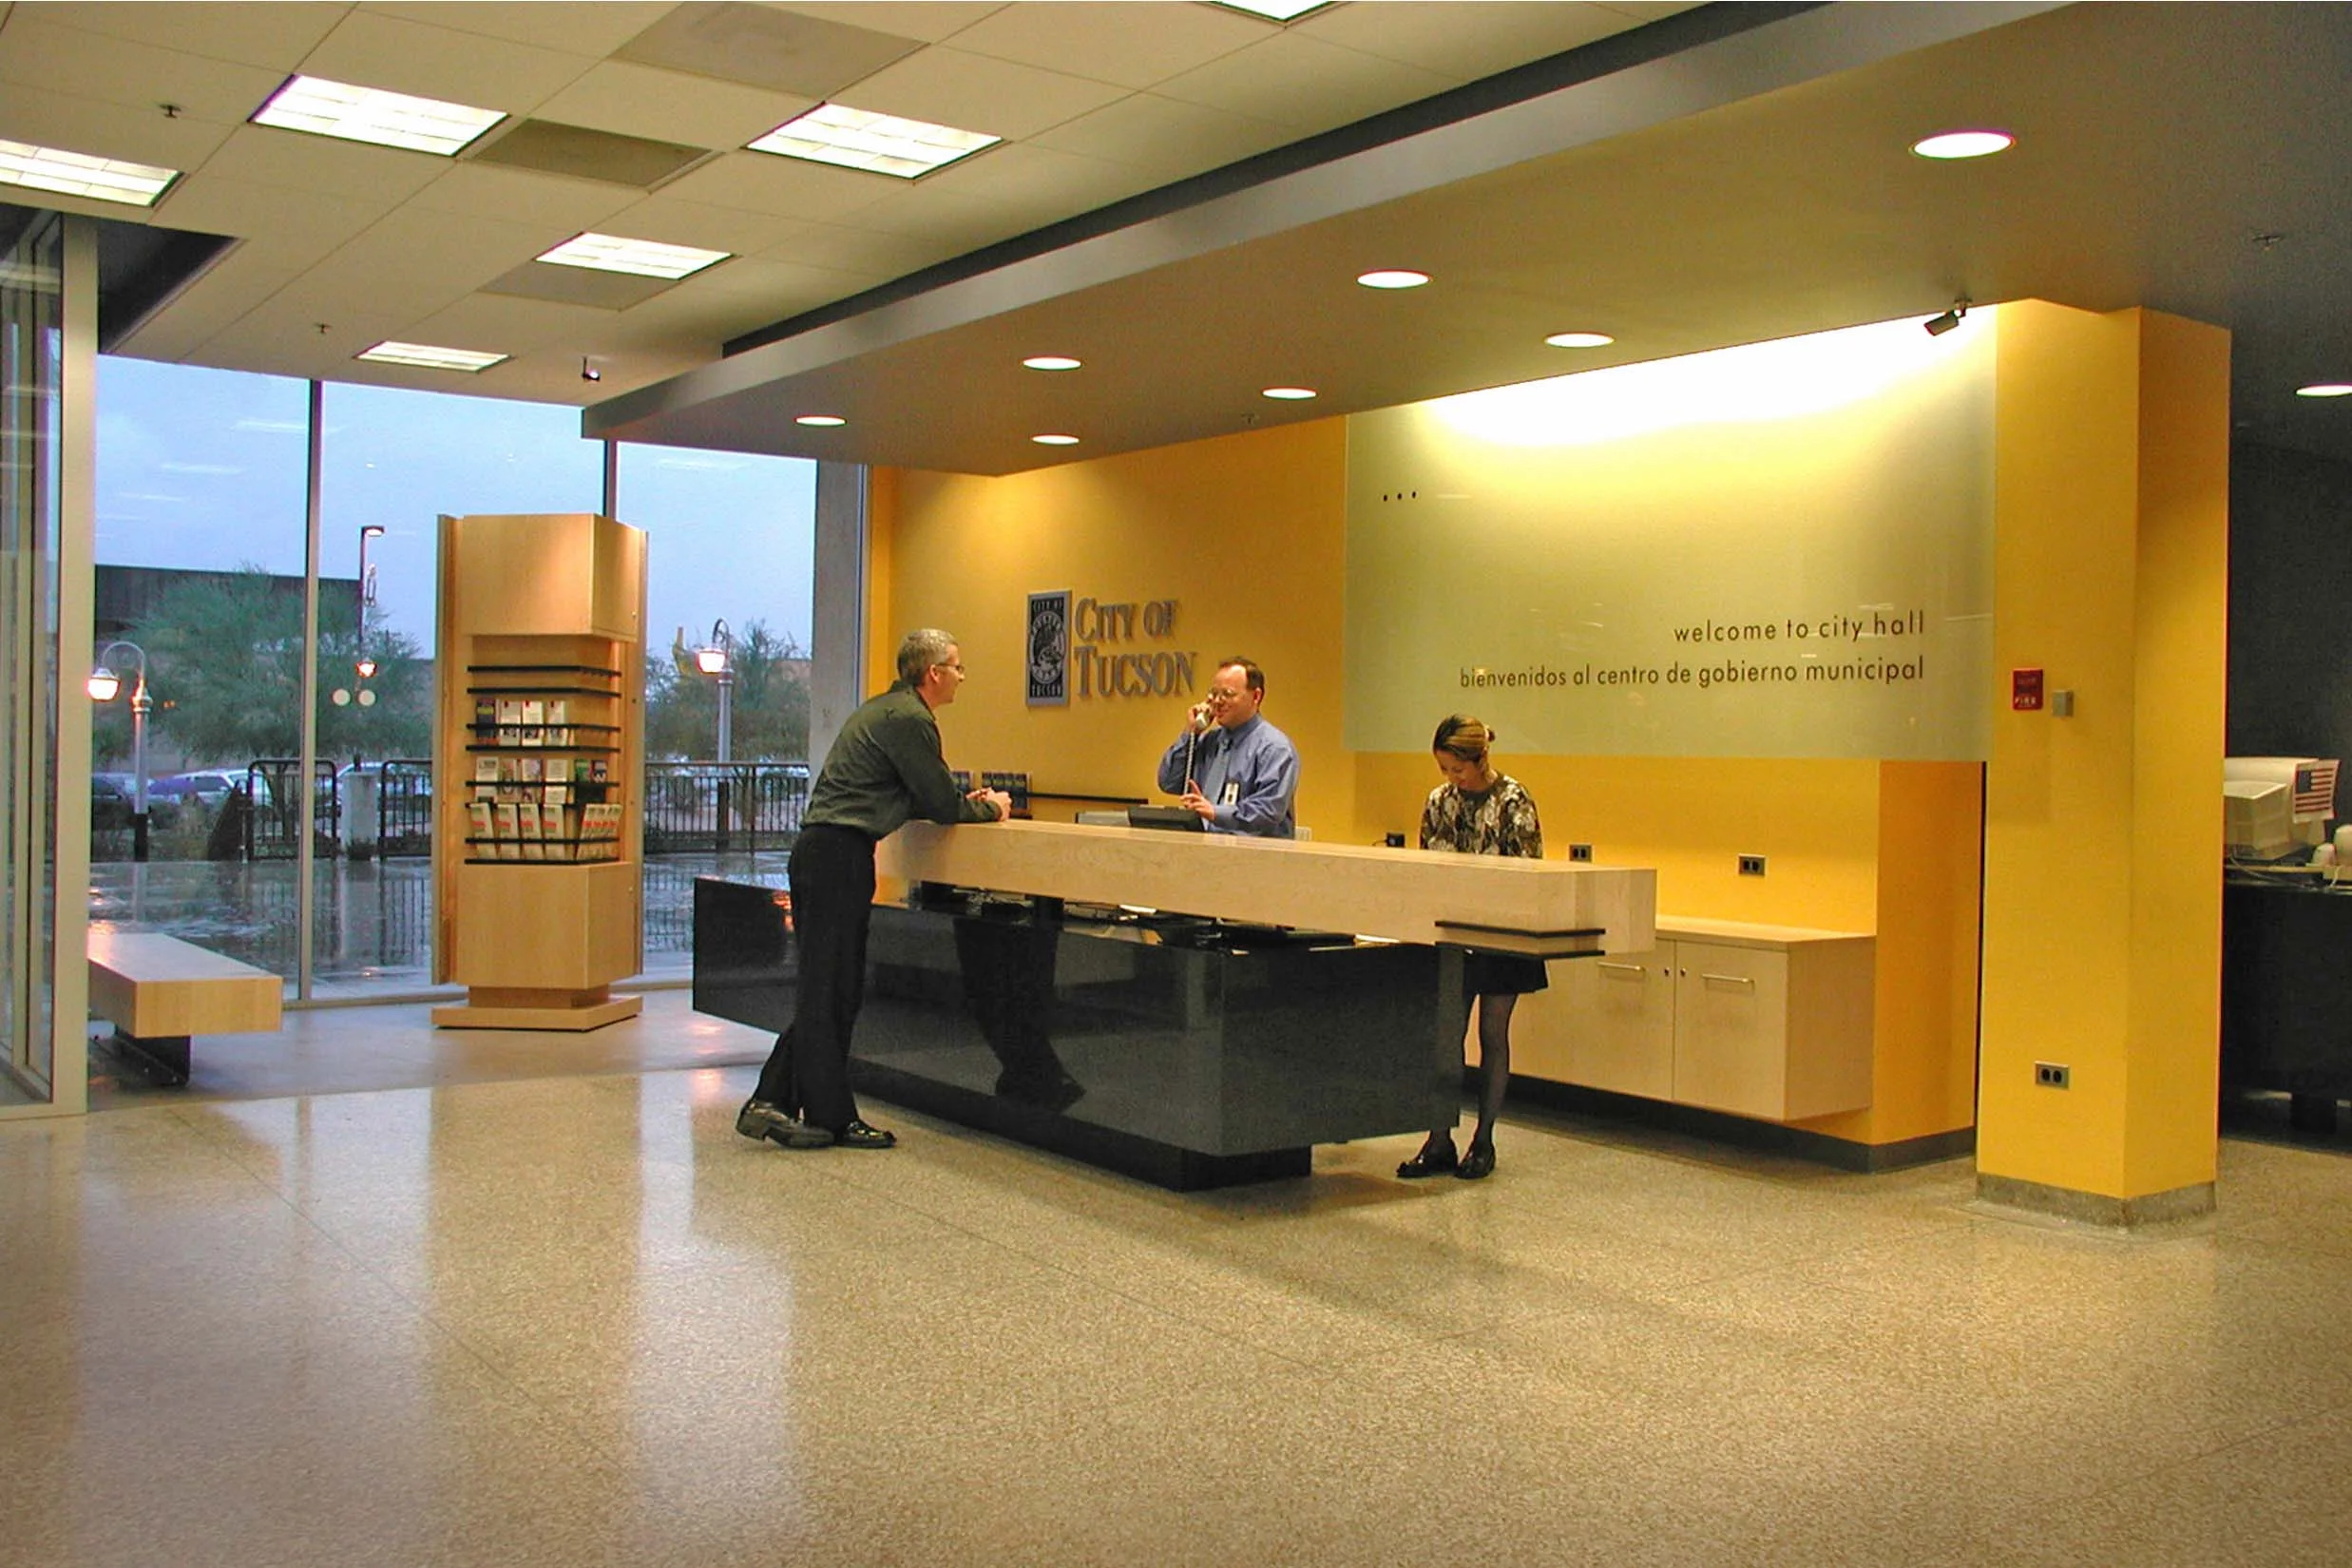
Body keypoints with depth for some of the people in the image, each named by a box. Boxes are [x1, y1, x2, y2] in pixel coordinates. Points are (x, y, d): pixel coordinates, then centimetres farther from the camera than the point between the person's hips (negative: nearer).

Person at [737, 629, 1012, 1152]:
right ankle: (831, 1117, 3)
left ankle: (771, 1102, 13)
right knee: (831, 992, -4)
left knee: (823, 990, 12)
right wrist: (990, 809, 8)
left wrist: (966, 802, 18)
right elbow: (941, 805, -9)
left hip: (817, 850, 10)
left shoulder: (885, 710, 21)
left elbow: (913, 798, 27)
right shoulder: (908, 719, -11)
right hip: (840, 854, -10)